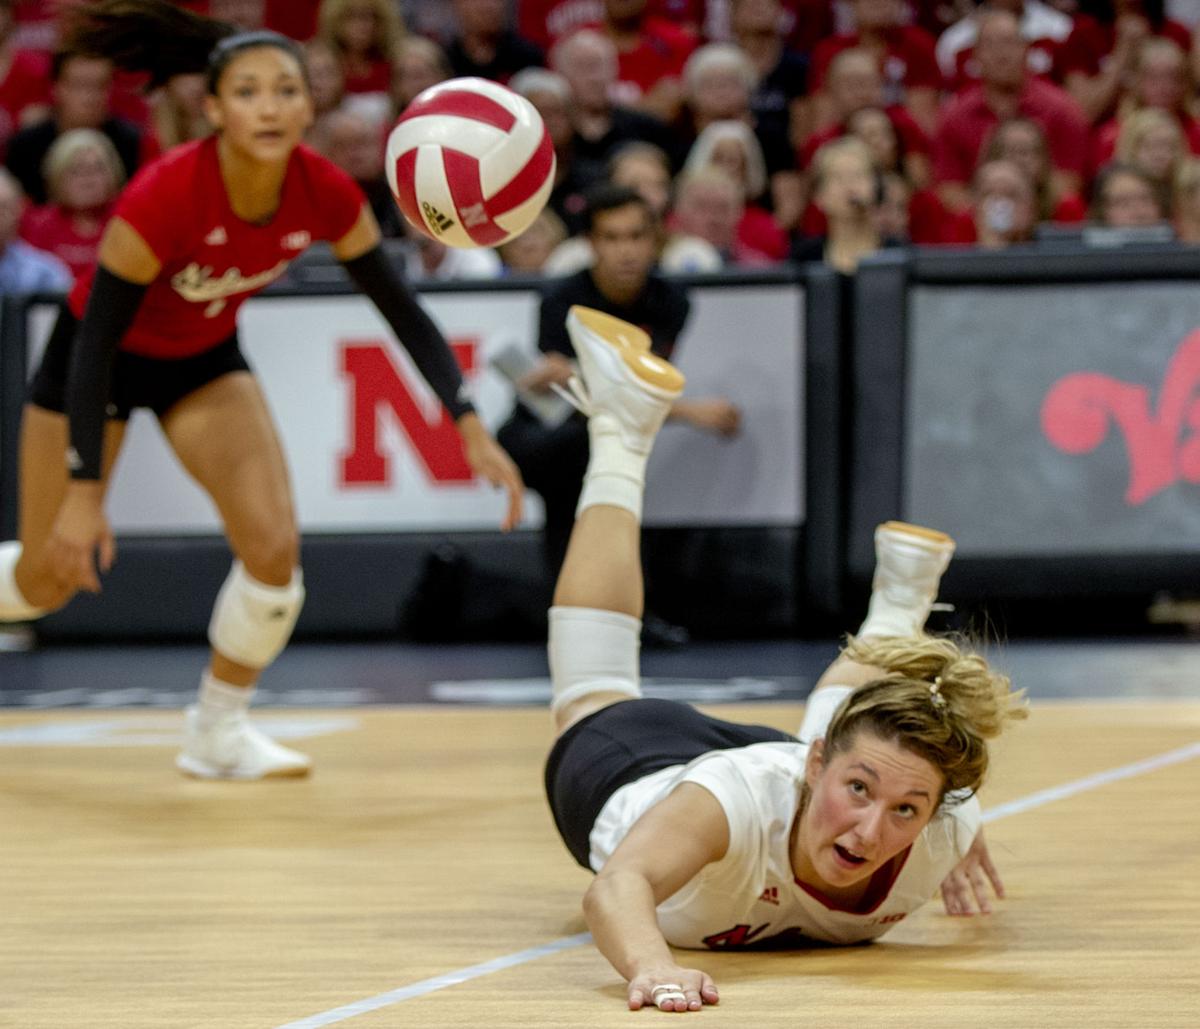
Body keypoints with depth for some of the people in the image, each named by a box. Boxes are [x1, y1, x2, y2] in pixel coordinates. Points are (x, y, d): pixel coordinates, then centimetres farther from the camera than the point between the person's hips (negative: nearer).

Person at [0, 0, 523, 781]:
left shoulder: (325, 194, -24)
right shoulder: (165, 197, -37)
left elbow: (401, 306, -12)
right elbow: (96, 338, -30)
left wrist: (470, 425, -21)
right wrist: (84, 491, -32)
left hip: (205, 357, 4)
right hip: (100, 357, -4)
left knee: (276, 548, -14)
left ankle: (219, 731, 7)